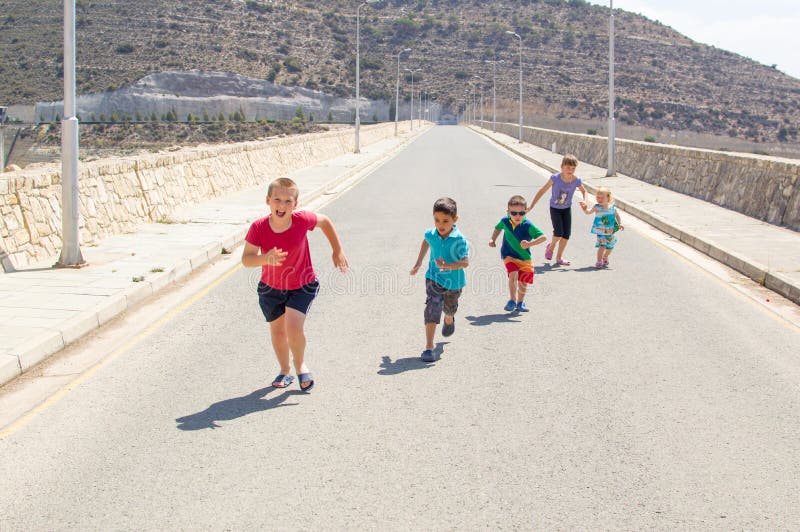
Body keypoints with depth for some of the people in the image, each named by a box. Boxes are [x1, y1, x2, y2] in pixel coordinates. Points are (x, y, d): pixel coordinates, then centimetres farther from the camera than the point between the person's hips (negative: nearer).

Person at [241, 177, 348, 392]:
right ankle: (285, 371, 39)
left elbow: (325, 221, -4)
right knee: (277, 330, 14)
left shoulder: (302, 220, -25)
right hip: (271, 288, 2)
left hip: (302, 286, -2)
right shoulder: (258, 228, -24)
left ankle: (300, 365, 13)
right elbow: (246, 259, -23)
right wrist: (266, 258, -43)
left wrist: (338, 251, 1)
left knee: (294, 326, -17)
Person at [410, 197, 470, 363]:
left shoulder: (459, 240, -25)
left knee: (450, 308, 26)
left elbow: (466, 262, -28)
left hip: (453, 281, 0)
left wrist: (449, 266, -44)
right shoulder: (431, 234, -12)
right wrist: (418, 263, 16)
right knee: (432, 309, -18)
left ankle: (449, 320, 65)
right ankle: (429, 347, -18)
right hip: (434, 278, 0)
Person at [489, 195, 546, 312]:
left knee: (523, 281, 7)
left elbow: (543, 237, -27)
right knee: (513, 274, -23)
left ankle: (520, 302, 33)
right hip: (509, 255, 0)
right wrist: (492, 239, 2)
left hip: (525, 258, 0)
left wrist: (529, 244, -38)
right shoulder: (505, 221, -10)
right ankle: (512, 300, -8)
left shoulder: (527, 225, -22)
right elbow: (498, 228, 15)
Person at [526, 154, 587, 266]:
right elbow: (542, 191, -16)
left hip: (567, 209, 3)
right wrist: (531, 206, -16)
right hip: (555, 208, -3)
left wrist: (585, 201, -16)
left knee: (567, 233, -2)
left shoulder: (576, 180, -16)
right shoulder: (555, 178, -25)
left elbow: (584, 191, 5)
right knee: (559, 232, -16)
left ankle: (559, 257, 14)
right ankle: (551, 246, 18)